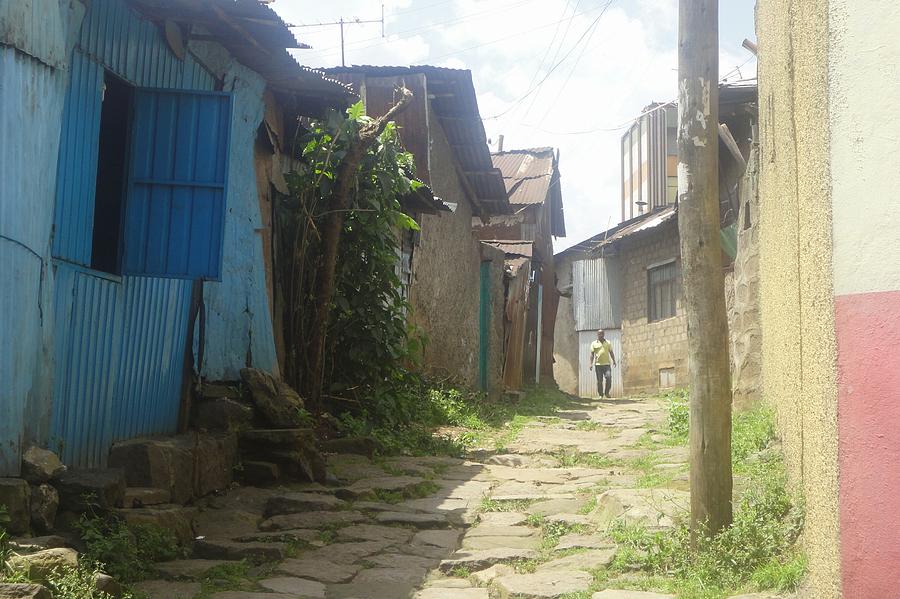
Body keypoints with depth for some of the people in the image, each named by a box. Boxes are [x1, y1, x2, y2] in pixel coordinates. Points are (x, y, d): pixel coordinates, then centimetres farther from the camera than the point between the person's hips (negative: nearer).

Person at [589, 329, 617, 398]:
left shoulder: (608, 343, 15)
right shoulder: (594, 344, 8)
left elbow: (611, 353, 16)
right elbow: (592, 354, 6)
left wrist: (614, 361, 5)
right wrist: (591, 363, -2)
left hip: (607, 364, 1)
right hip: (598, 364, -1)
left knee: (609, 378, -12)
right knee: (599, 380, -1)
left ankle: (607, 392, 2)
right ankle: (601, 394, 8)